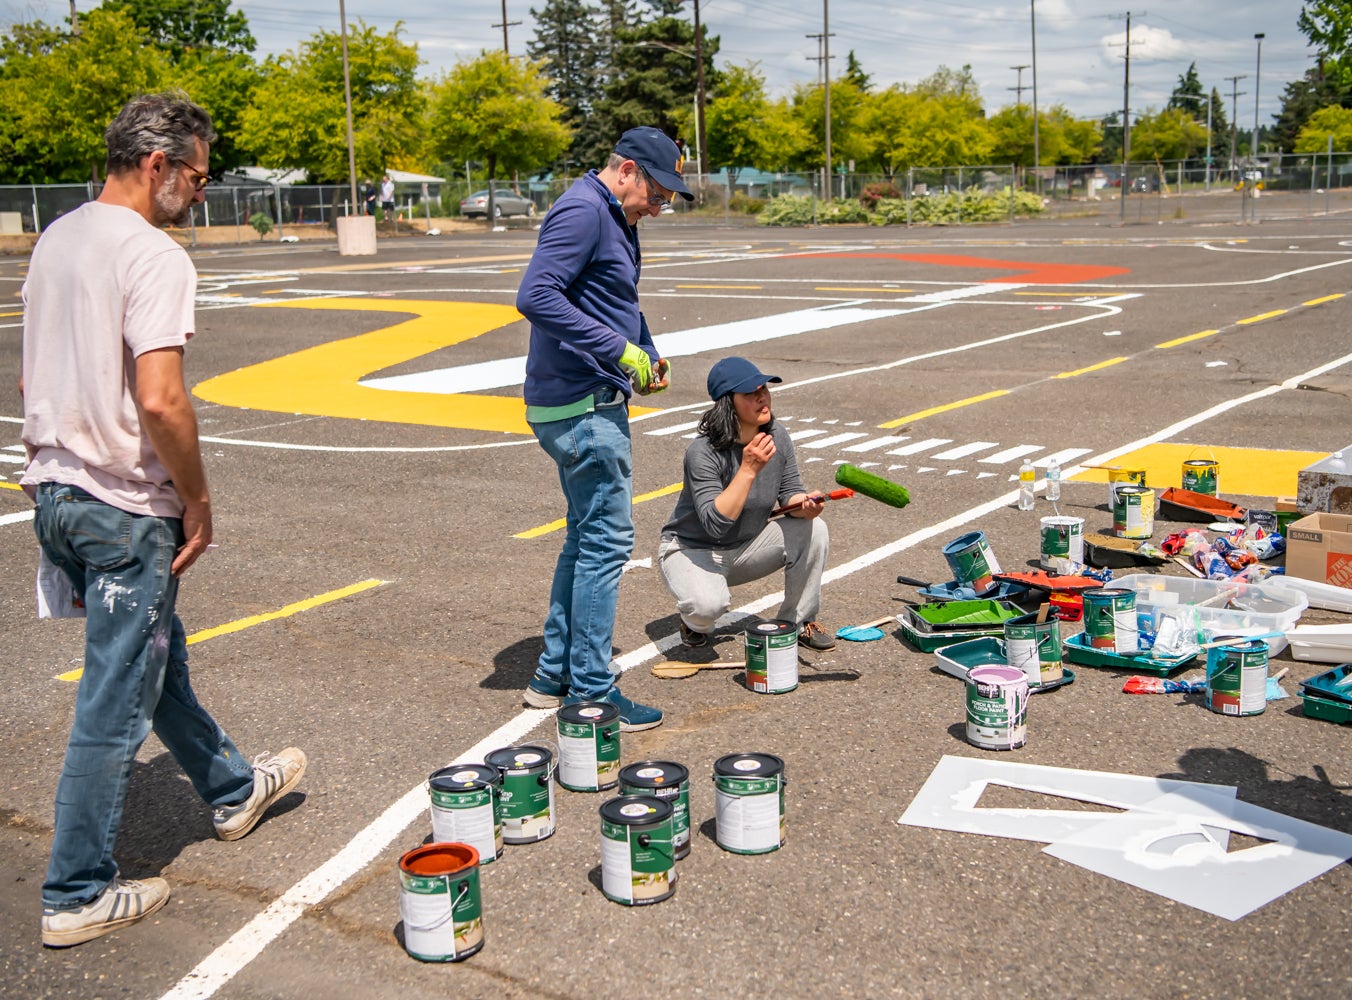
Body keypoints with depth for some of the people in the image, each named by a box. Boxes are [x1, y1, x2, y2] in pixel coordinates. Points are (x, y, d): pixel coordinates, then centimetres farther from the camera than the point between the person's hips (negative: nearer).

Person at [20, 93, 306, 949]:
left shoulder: (56, 241, 10)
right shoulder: (153, 256, -18)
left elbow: (31, 380, 16)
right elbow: (160, 399, -26)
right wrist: (198, 501, -14)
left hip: (56, 491, 10)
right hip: (126, 509, -9)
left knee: (155, 656, 24)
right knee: (115, 705, 2)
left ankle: (231, 789, 44)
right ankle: (78, 895, 14)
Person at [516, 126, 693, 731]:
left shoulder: (616, 219, 18)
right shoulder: (582, 211, -15)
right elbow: (535, 296, -26)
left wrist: (647, 355, 9)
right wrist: (618, 351, -25)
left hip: (594, 402, 11)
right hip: (581, 405, -11)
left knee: (586, 538, 15)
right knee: (607, 541, -6)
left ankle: (556, 675, 24)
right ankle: (590, 692, 1)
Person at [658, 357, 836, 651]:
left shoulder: (777, 437, -8)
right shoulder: (703, 452, -27)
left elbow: (790, 492, -3)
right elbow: (715, 523, -35)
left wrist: (805, 504, -27)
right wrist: (749, 470, -40)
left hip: (746, 548, 6)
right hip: (692, 549, -6)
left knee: (813, 529, -17)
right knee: (708, 604, -37)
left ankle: (798, 622, 2)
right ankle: (695, 622, 4)